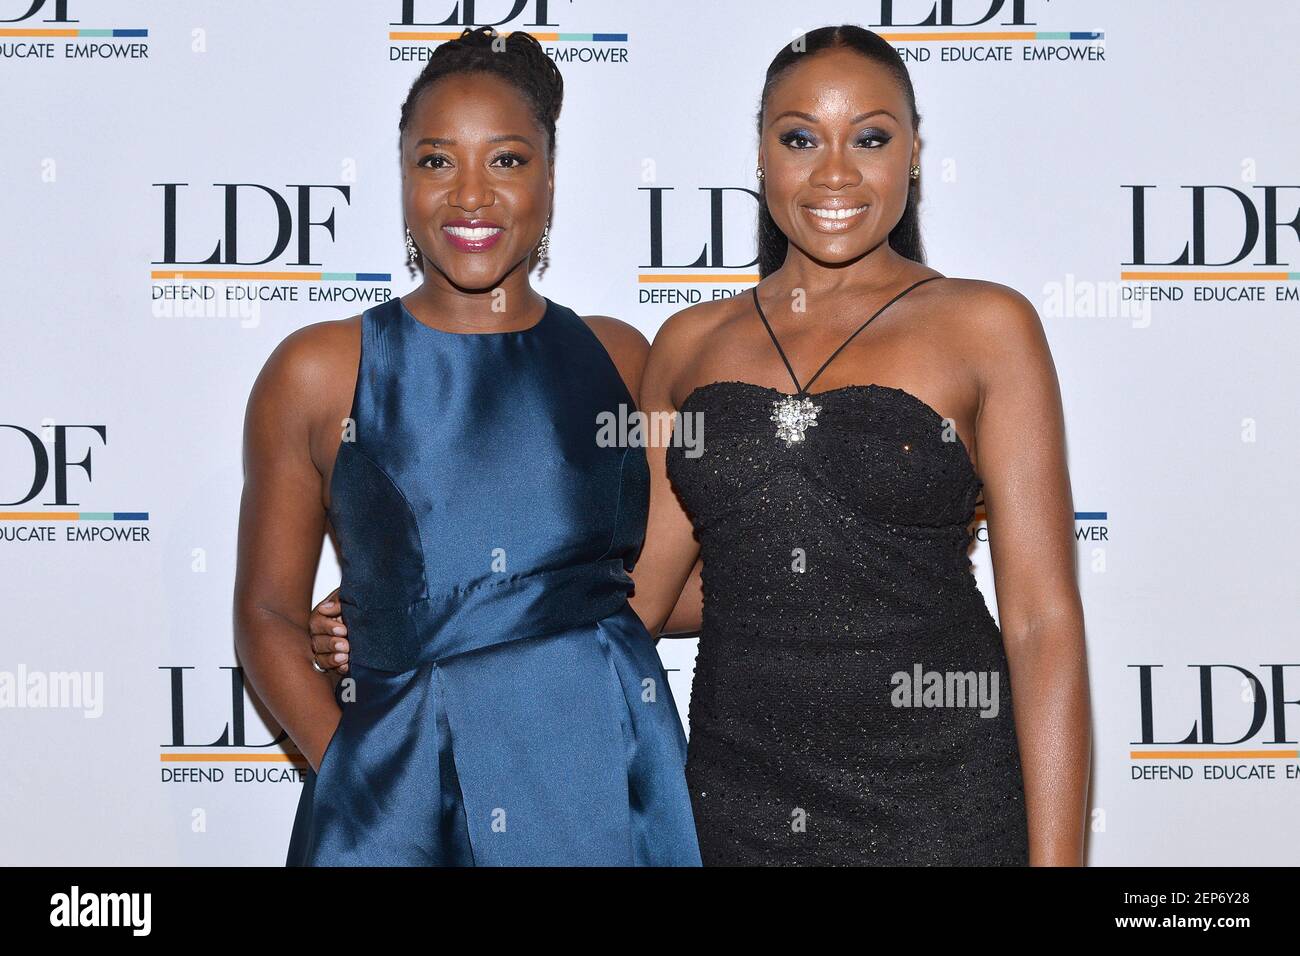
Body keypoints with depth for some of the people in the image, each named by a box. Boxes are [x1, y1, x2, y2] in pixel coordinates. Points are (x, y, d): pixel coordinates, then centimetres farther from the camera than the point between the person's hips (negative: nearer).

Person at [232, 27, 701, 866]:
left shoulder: (621, 358, 4)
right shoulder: (319, 373, -1)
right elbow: (269, 615, 0)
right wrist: (352, 767, -10)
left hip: (609, 778, 2)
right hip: (398, 791, -2)